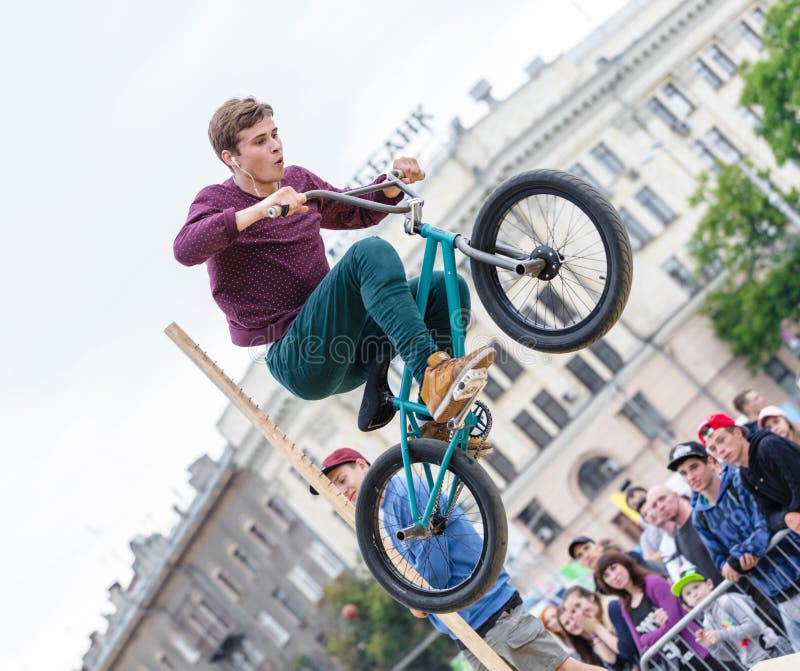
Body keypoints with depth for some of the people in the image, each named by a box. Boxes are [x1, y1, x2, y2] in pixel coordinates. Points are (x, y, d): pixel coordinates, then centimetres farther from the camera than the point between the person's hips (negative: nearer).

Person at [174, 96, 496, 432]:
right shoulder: (218, 200, -2)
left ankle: (435, 425, -9)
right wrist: (260, 209, -34)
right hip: (297, 360, -7)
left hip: (345, 351, 8)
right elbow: (185, 248, -24)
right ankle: (433, 374, -42)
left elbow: (358, 213, 30)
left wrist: (394, 183, 9)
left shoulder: (297, 180, 18)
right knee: (370, 252, -28)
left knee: (447, 288, -7)